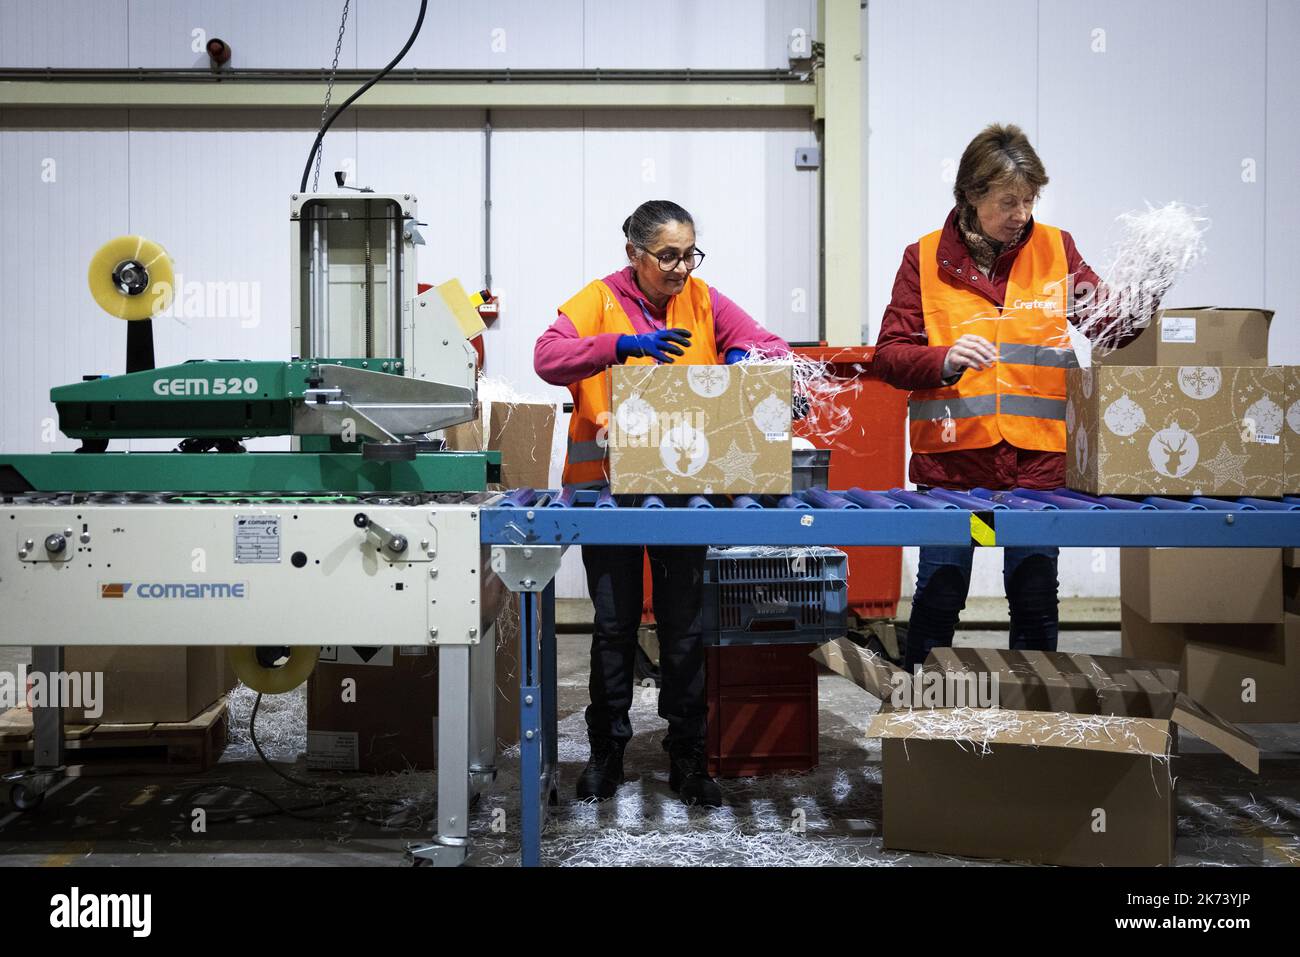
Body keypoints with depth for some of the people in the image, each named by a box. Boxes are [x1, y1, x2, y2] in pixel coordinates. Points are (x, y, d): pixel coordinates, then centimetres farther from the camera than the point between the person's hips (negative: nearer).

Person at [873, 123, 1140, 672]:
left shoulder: (1055, 250, 7)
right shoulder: (925, 259, 2)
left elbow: (1108, 329, 3)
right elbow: (889, 355, 0)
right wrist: (945, 360, -18)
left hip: (1036, 461, 2)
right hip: (950, 460, -1)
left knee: (1035, 599, 9)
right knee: (939, 595, 6)